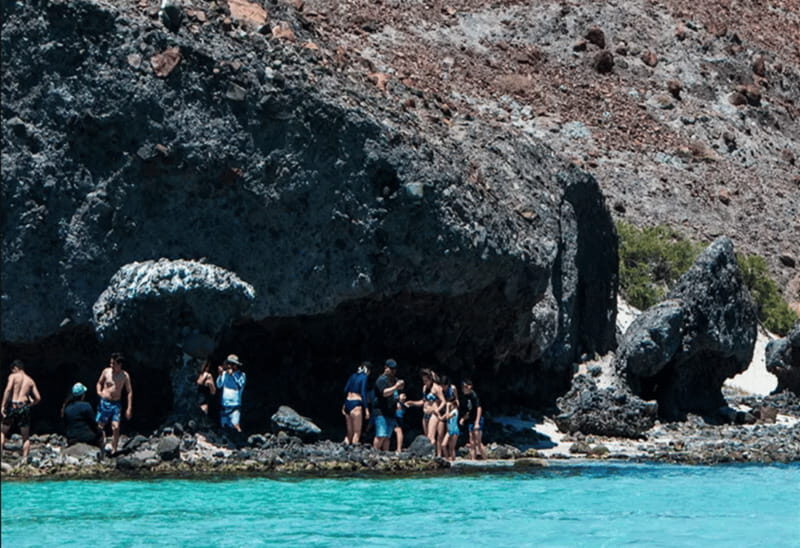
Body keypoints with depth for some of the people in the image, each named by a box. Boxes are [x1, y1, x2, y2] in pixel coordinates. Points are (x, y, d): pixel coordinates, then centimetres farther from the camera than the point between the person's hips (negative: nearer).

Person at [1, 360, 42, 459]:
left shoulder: (13, 376, 4)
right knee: (26, 437, 11)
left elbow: (8, 389, -14)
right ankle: (24, 458, 4)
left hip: (13, 405, -2)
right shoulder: (30, 381, 15)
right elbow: (38, 398, 10)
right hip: (24, 407, 2)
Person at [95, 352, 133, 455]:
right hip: (104, 402, 1)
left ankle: (113, 450, -2)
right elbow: (99, 383, 14)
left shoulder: (125, 376, -4)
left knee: (116, 428, -12)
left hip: (116, 404, -1)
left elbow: (129, 392, 2)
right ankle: (103, 438, 28)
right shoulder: (106, 371, -2)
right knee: (99, 425, -1)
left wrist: (129, 408, -3)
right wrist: (99, 391, -8)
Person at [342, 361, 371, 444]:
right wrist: (366, 409, -12)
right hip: (356, 404, -7)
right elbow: (363, 393, -12)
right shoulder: (364, 377, -4)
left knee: (349, 432, 12)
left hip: (347, 403, 7)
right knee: (357, 432, -2)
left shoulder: (353, 376, 15)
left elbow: (345, 390, 12)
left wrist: (344, 405, 17)